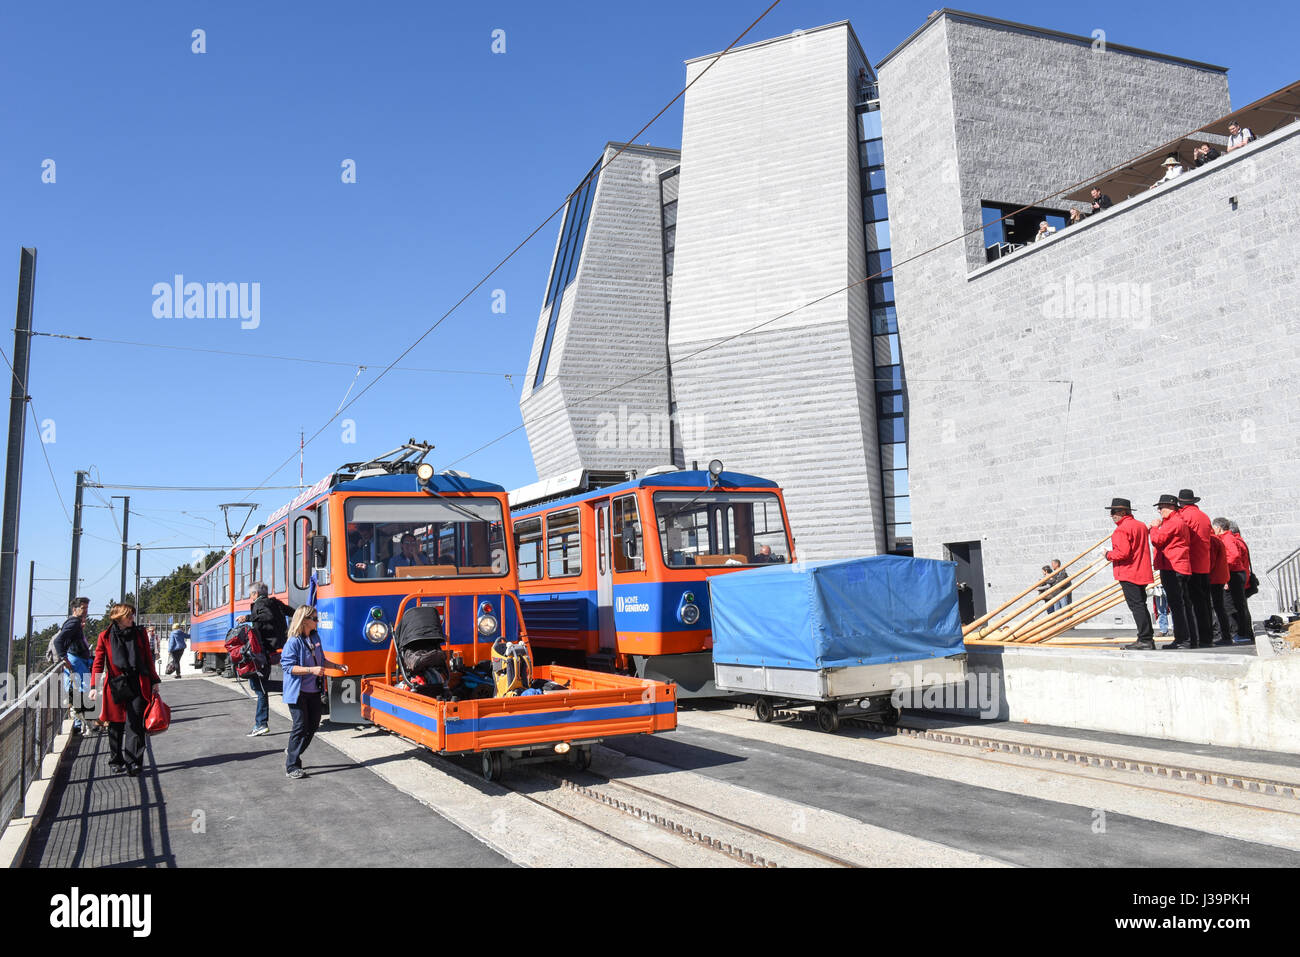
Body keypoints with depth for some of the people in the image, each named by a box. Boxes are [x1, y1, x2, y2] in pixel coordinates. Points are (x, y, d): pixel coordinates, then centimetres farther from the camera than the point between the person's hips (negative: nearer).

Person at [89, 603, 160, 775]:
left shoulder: (140, 634, 7)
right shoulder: (106, 636, 2)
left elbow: (148, 659, 12)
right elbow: (98, 662, 3)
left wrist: (154, 682, 11)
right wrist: (94, 686, -5)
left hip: (137, 686, 0)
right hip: (116, 685, 0)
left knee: (134, 724, -6)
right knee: (116, 725, 9)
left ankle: (134, 763, -5)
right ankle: (116, 761, 23)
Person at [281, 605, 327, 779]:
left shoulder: (315, 638, 7)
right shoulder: (293, 642, -16)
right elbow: (289, 667, -19)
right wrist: (311, 670, -27)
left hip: (313, 691, 7)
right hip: (298, 692, -7)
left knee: (313, 724, 12)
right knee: (300, 726, -4)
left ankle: (293, 752, 32)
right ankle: (292, 766, 8)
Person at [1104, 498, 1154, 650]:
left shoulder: (1121, 529, -14)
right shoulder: (1141, 526, 16)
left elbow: (1123, 553, -21)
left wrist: (1108, 555, -5)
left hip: (1128, 574, -9)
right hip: (1141, 572, 9)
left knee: (1137, 606, -9)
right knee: (1141, 606, 13)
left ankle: (1145, 640, -10)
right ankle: (1148, 640, 16)